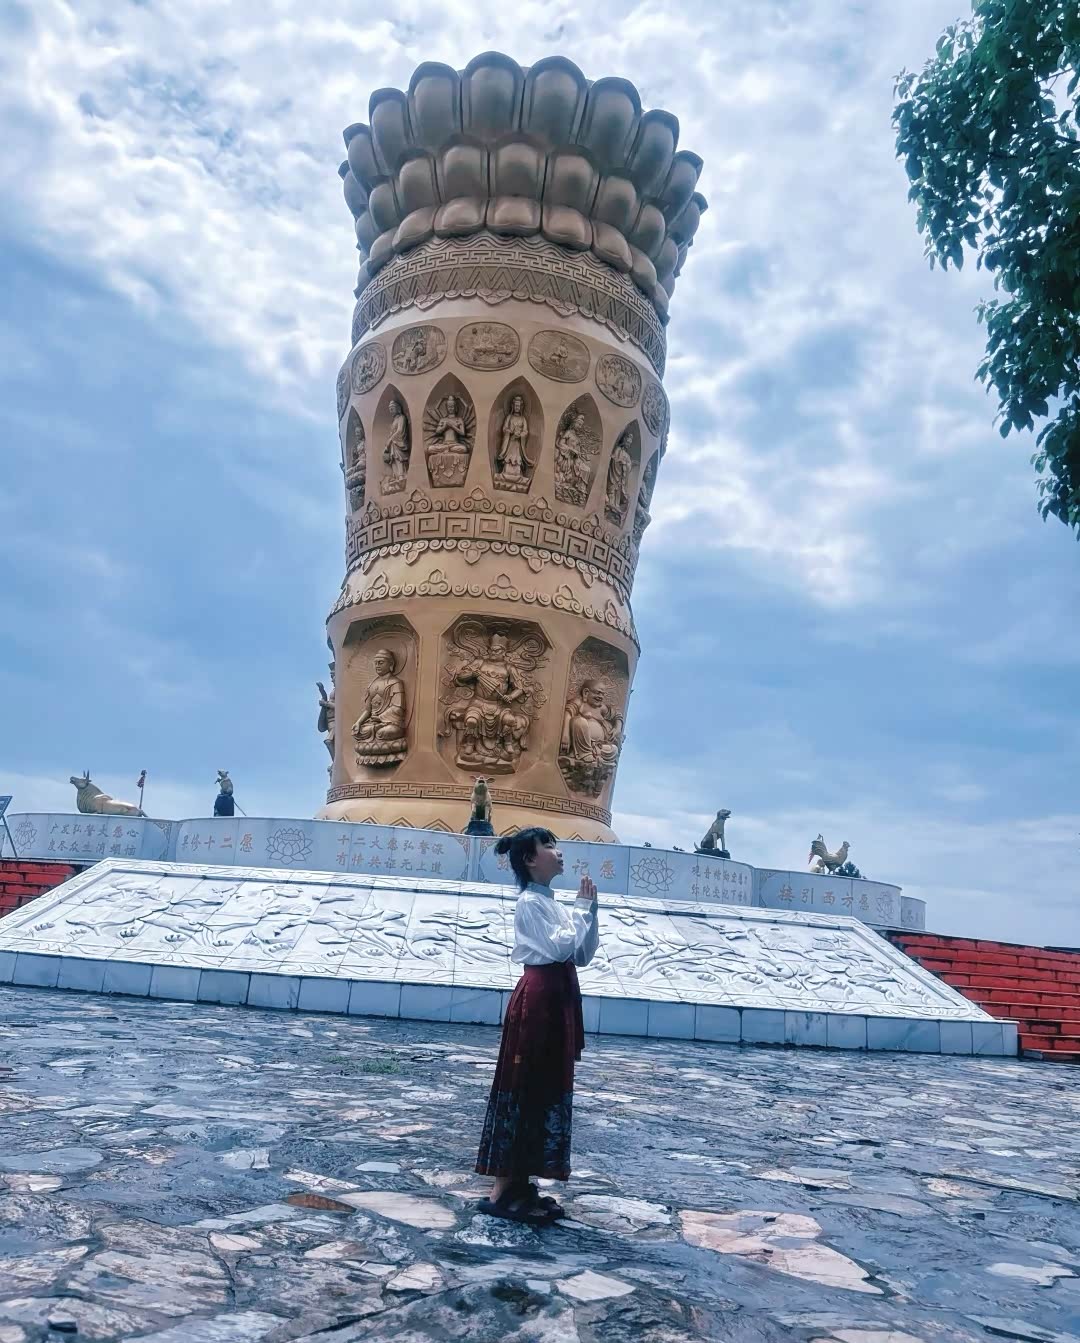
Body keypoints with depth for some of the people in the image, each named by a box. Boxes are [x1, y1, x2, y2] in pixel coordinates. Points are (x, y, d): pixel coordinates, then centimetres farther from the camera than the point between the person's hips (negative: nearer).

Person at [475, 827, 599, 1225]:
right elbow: (560, 947, -20)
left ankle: (521, 1185, 20)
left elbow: (583, 954, 15)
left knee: (547, 1092, 12)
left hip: (559, 999, 9)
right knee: (523, 1091, -4)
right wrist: (583, 907, -11)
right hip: (538, 999, -9)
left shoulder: (552, 903, 15)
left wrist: (590, 911, 4)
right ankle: (501, 1191, 3)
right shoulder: (530, 902, -11)